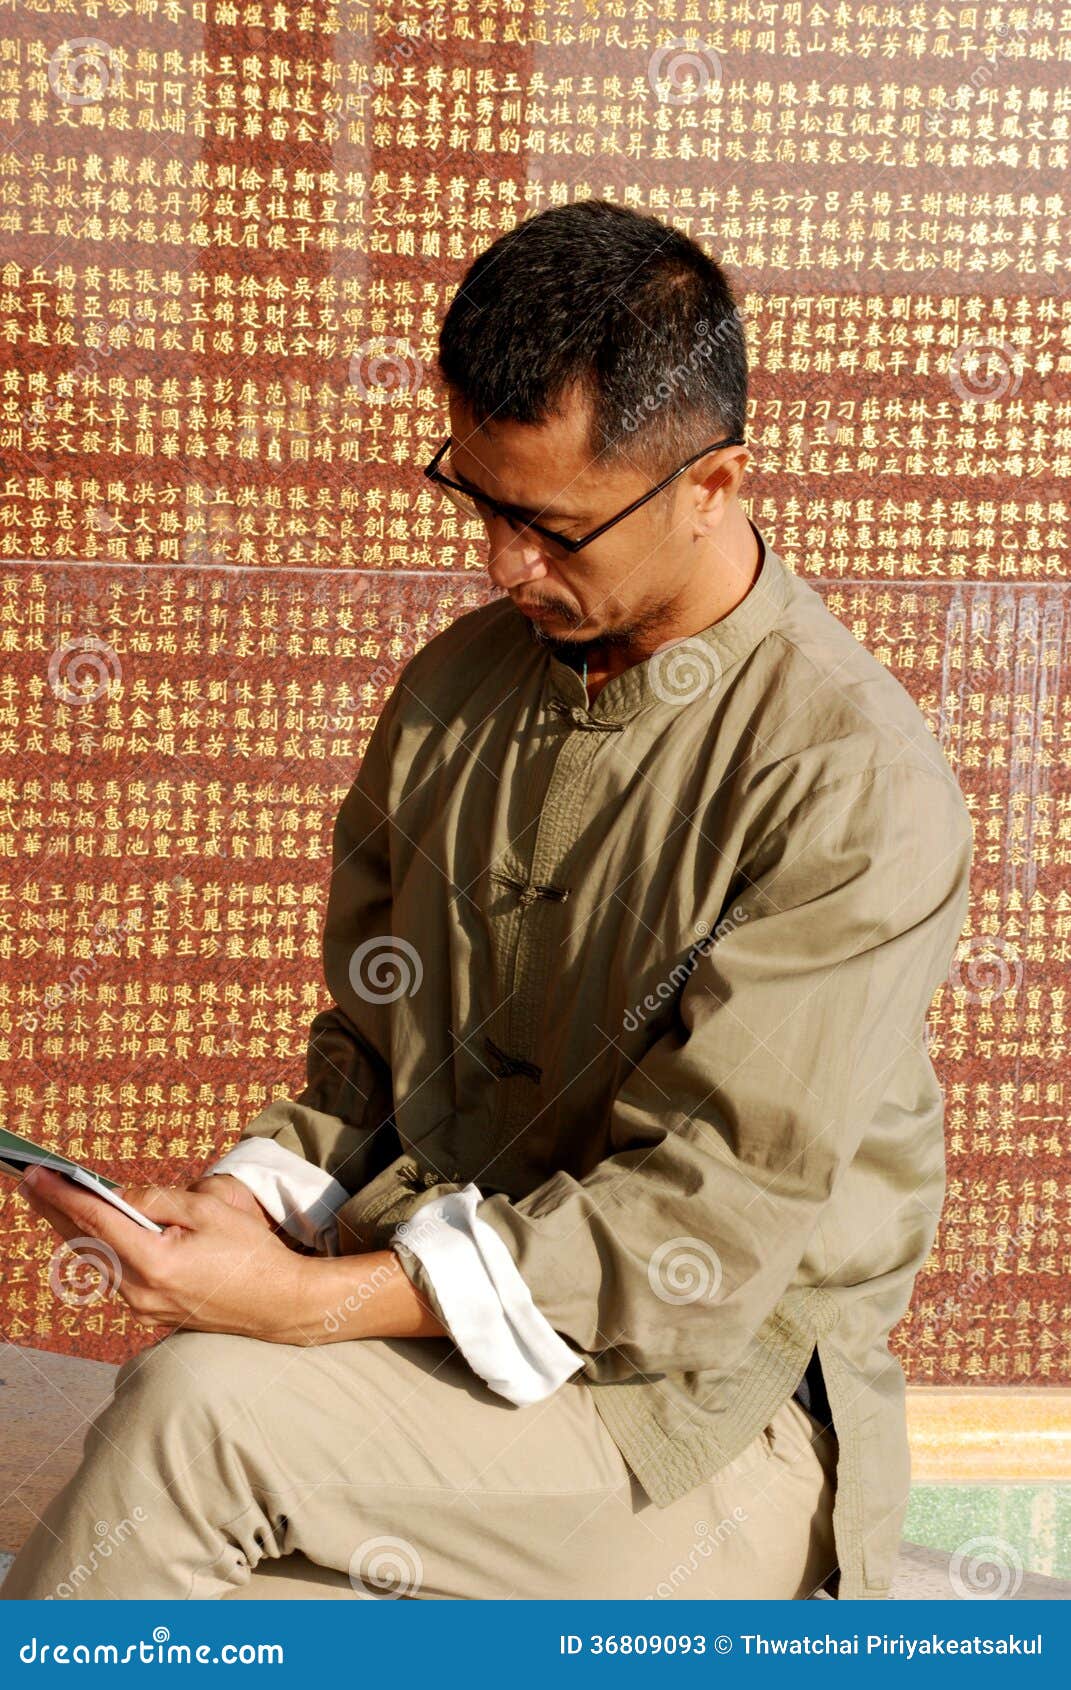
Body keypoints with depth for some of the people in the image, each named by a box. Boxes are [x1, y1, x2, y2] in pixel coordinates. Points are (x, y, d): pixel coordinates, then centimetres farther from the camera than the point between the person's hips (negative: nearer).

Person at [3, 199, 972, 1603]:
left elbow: (703, 1222, -19)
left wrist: (309, 1300, -24)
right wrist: (256, 1196, -8)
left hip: (704, 1400, -5)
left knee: (198, 1402, -27)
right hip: (427, 1311, 5)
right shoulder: (457, 683, 5)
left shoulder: (859, 787, -16)